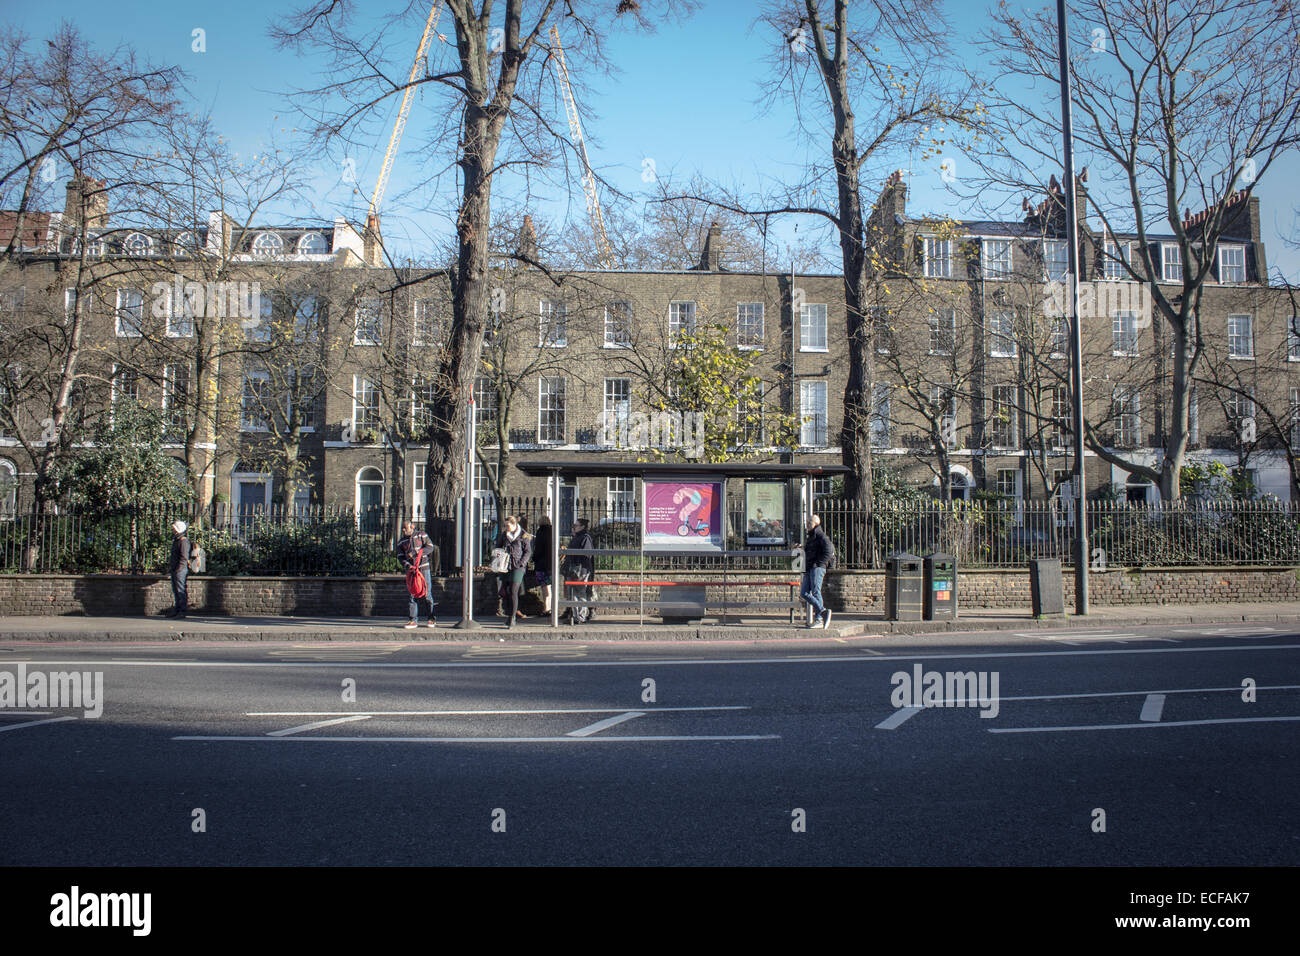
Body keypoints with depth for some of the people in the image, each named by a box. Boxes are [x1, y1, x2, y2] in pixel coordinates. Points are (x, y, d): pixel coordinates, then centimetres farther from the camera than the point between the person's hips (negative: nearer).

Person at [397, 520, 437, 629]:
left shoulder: (421, 535, 4)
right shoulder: (401, 542, 13)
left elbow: (430, 547, -6)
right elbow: (400, 556, 6)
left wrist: (415, 552, -15)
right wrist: (407, 565, -14)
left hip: (424, 568, -3)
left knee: (427, 594, -3)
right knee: (413, 595, 0)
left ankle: (432, 619, 5)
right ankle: (413, 620, 3)